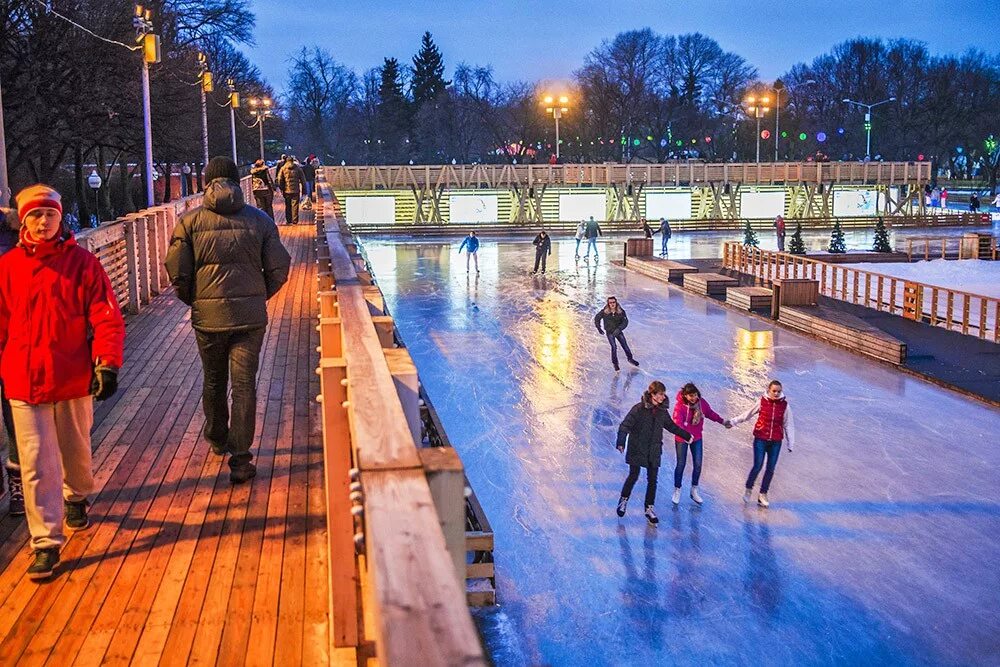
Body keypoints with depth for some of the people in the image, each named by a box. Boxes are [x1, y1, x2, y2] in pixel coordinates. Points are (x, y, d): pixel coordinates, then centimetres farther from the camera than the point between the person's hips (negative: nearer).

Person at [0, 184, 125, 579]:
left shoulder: (83, 263, -6)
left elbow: (107, 317, -8)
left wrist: (108, 363, -17)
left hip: (74, 380, 0)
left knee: (76, 451, 19)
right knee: (37, 462, -1)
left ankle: (76, 497, 49)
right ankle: (46, 542, 6)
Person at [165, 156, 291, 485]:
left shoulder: (189, 221, -2)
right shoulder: (260, 220, -1)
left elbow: (176, 272, -3)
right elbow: (279, 269, -1)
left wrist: (194, 300, 14)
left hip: (207, 316, 1)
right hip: (250, 315, -1)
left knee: (213, 382, 20)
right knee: (244, 385, 3)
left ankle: (217, 439, 39)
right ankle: (240, 458, 1)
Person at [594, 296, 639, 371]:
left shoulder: (621, 311, -15)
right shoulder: (604, 312, -18)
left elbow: (625, 322, -16)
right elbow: (596, 318, -3)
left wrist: (619, 329, -29)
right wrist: (599, 328, 1)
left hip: (618, 331, 2)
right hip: (609, 332, -2)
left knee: (625, 345, 8)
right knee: (614, 347, -16)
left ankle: (630, 359, 34)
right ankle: (615, 363, 2)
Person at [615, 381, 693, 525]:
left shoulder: (662, 411, 2)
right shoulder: (639, 408, -15)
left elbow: (671, 426, 20)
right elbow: (625, 425, -17)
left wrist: (686, 436, 29)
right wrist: (621, 442, -30)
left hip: (654, 451, 4)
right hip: (637, 448, -4)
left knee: (652, 480, 4)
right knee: (633, 476, 2)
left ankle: (649, 508, 15)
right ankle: (624, 499, 28)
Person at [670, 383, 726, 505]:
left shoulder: (701, 402, -10)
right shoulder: (680, 405, -24)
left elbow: (710, 413, 8)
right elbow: (678, 422, -36)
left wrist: (722, 421, 14)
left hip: (697, 437, 4)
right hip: (682, 438, -4)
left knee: (698, 464, 3)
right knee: (681, 464, 4)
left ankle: (694, 490, 19)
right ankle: (677, 491, 19)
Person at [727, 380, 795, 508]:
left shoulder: (785, 405, -3)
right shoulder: (762, 402, -5)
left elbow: (788, 425, 4)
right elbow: (747, 414, 5)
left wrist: (790, 444, 6)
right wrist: (733, 422, 6)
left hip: (776, 442, 2)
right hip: (760, 439, -2)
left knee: (771, 468, 5)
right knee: (758, 466, -8)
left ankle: (762, 495, 18)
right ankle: (748, 490, 15)